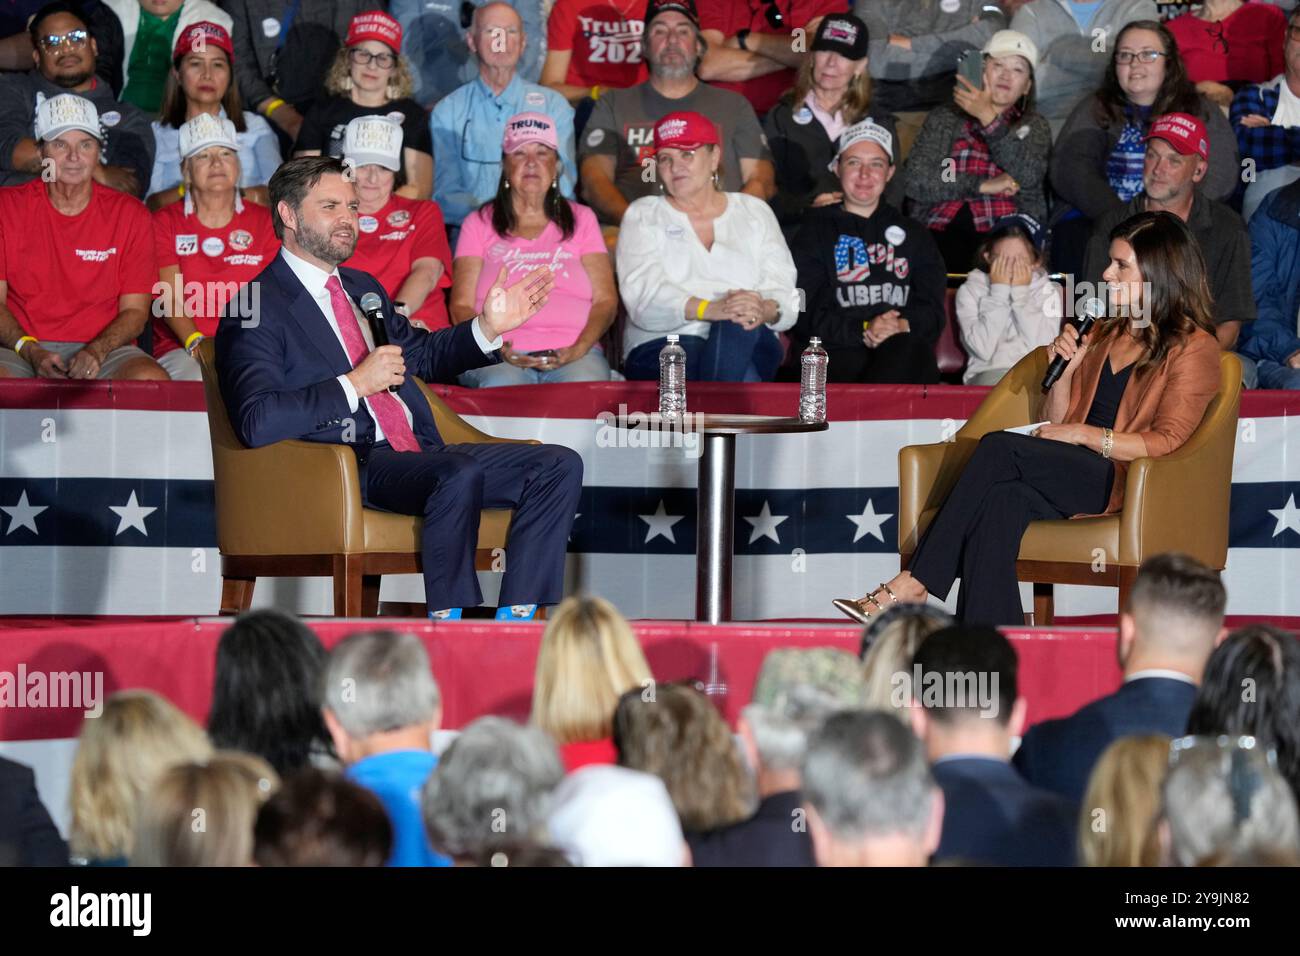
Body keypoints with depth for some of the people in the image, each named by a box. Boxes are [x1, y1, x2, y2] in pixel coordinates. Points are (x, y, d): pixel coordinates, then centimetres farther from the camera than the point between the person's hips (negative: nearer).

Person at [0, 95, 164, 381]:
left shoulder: (129, 214, 8)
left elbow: (135, 310, 6)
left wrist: (96, 351, -14)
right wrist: (31, 350, -15)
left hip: (102, 349, 2)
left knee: (152, 380, -32)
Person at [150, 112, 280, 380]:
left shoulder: (264, 222, 15)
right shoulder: (165, 223, 12)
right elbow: (170, 299, -2)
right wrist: (197, 343, -23)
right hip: (181, 348, -1)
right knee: (199, 378, -36)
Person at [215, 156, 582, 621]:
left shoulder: (362, 287, 23)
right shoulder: (255, 312, -5)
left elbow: (422, 352, 38)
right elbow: (256, 424, -19)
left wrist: (489, 327, 20)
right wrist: (355, 384, -18)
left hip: (422, 453, 9)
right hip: (356, 469, -9)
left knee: (559, 465, -8)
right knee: (459, 475, -37)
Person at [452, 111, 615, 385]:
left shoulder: (582, 219, 22)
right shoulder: (479, 224, 19)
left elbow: (605, 301, 12)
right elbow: (461, 306, 9)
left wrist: (577, 350, -9)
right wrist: (495, 348, -13)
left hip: (571, 353, 1)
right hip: (500, 355, -1)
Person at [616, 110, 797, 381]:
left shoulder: (754, 212, 21)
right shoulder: (642, 215, 15)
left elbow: (784, 290, 8)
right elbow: (643, 294, -4)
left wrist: (765, 310, -19)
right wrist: (709, 309, -23)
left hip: (750, 343, 2)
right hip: (661, 346, -2)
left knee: (737, 327, -36)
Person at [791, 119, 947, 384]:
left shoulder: (914, 235, 27)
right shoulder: (815, 230, 19)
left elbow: (932, 312, 14)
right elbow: (805, 314, 5)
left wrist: (903, 327, -11)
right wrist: (862, 331, -12)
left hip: (901, 352, 3)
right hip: (835, 354, -3)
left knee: (915, 352, -37)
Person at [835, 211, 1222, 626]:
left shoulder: (1193, 347, 3)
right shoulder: (1104, 335, 26)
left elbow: (1167, 443, -9)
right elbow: (1055, 424, 24)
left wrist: (1084, 435, -11)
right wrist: (1064, 370, 7)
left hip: (1123, 483, -7)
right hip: (1075, 479, 7)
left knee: (998, 448, -27)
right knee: (1000, 500, -30)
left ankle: (913, 583, -28)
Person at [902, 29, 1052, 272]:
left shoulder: (1034, 126, 21)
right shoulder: (944, 117, 19)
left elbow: (1028, 177, -1)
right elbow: (915, 181, 3)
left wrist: (989, 118, -6)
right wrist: (982, 185, -4)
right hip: (945, 231, 0)